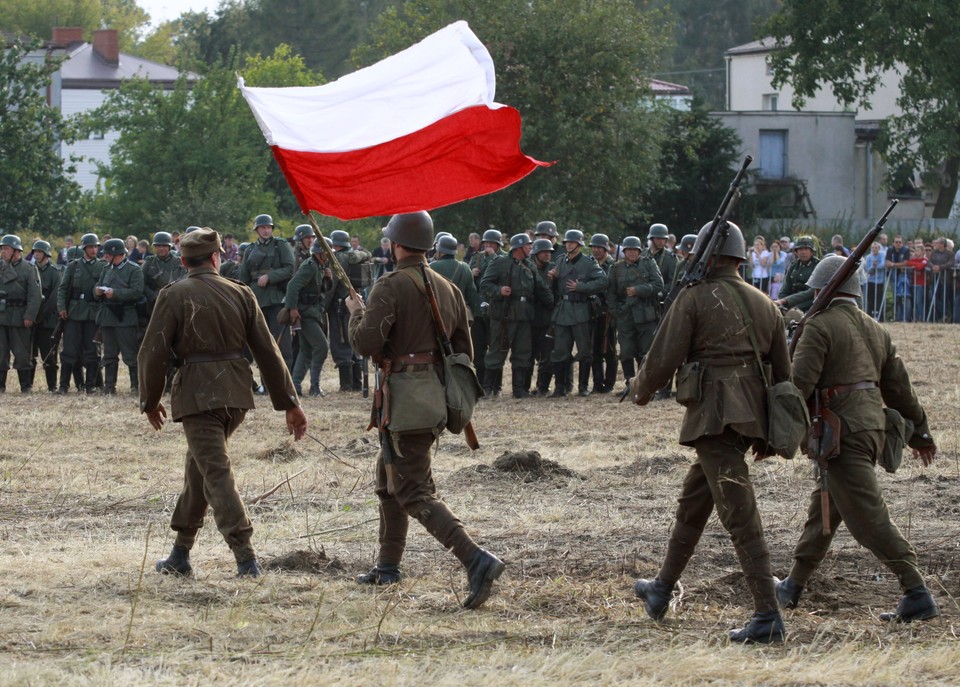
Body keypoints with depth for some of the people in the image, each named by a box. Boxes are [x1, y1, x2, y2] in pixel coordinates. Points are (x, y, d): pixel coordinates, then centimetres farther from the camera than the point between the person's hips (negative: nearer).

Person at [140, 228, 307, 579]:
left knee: (216, 472, -7)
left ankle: (246, 558, -18)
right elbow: (268, 351, 6)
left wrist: (150, 401, 9)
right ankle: (180, 553, 26)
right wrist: (290, 403, 9)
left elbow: (153, 353, -6)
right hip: (236, 393, 5)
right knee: (200, 464, 19)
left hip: (197, 392, -5)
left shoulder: (174, 296, -5)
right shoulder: (240, 294, 6)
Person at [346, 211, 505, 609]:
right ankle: (388, 567, 32)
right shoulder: (448, 290, 11)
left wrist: (356, 314, -2)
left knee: (414, 493, -10)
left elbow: (367, 343, -22)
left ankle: (476, 561, -27)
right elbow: (465, 352, 13)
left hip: (405, 397, -8)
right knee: (388, 479, 24)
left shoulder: (390, 288, -12)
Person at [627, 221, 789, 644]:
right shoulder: (764, 305, 14)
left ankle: (768, 617, -18)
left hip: (714, 416, -8)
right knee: (693, 501, 24)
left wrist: (641, 390, 15)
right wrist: (771, 433, 23)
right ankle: (662, 588, 38)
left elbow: (663, 358, -6)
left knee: (739, 514, -12)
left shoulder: (695, 299, -5)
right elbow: (782, 373, 16)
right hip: (752, 416, 8)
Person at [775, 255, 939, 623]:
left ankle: (918, 596, -16)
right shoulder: (875, 330, 16)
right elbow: (899, 387, 20)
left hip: (842, 431, -9)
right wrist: (919, 431, 29)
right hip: (873, 424, 9)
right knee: (824, 508, 19)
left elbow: (799, 383, -17)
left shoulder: (820, 325, -8)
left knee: (868, 517, -10)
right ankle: (794, 586, 30)